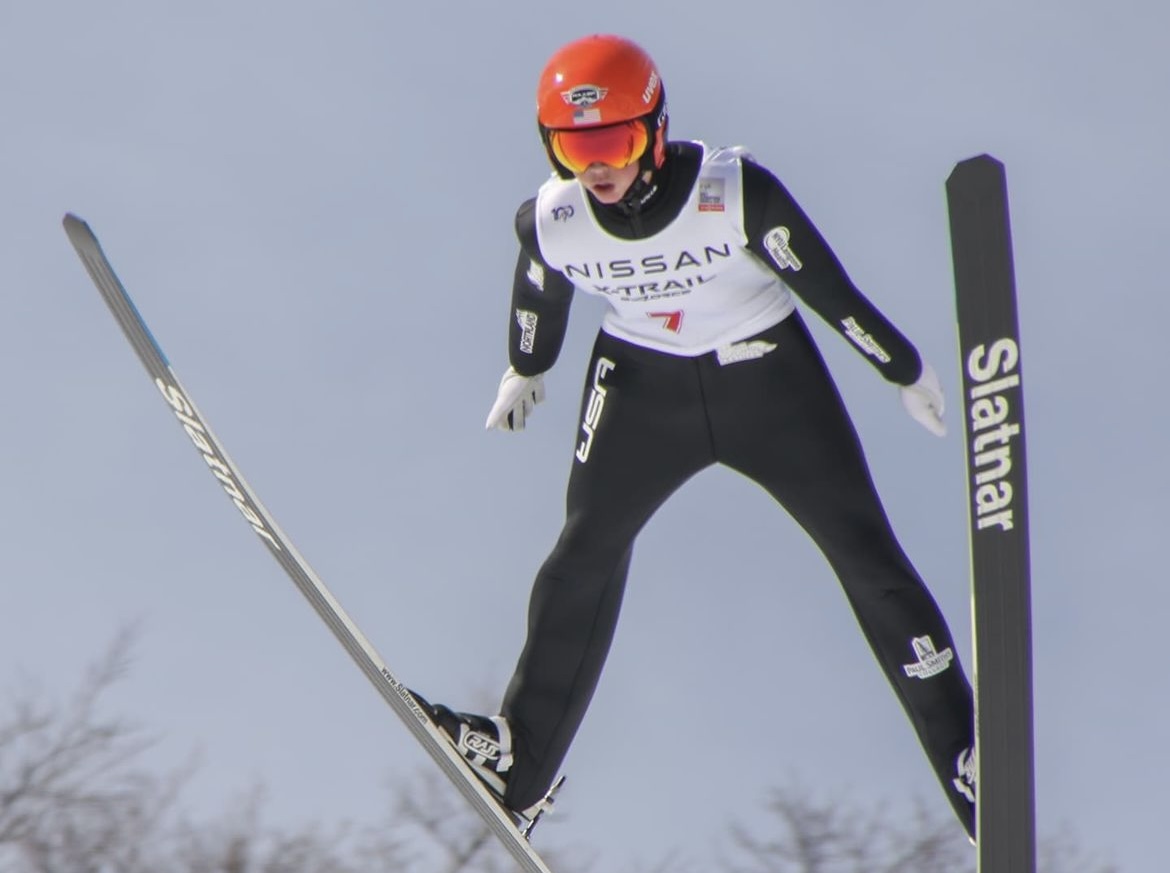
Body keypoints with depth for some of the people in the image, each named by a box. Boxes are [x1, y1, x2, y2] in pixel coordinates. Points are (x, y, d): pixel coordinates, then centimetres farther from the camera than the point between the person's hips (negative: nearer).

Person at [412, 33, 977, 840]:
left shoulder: (736, 192, -27)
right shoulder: (550, 222, -18)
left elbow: (829, 287, -15)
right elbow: (539, 296, 6)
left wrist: (906, 371, -3)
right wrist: (524, 372, 24)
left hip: (767, 376, -2)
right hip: (643, 381, 2)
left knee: (866, 553, -3)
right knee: (586, 549, -7)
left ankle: (970, 760, 5)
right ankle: (519, 759, 5)